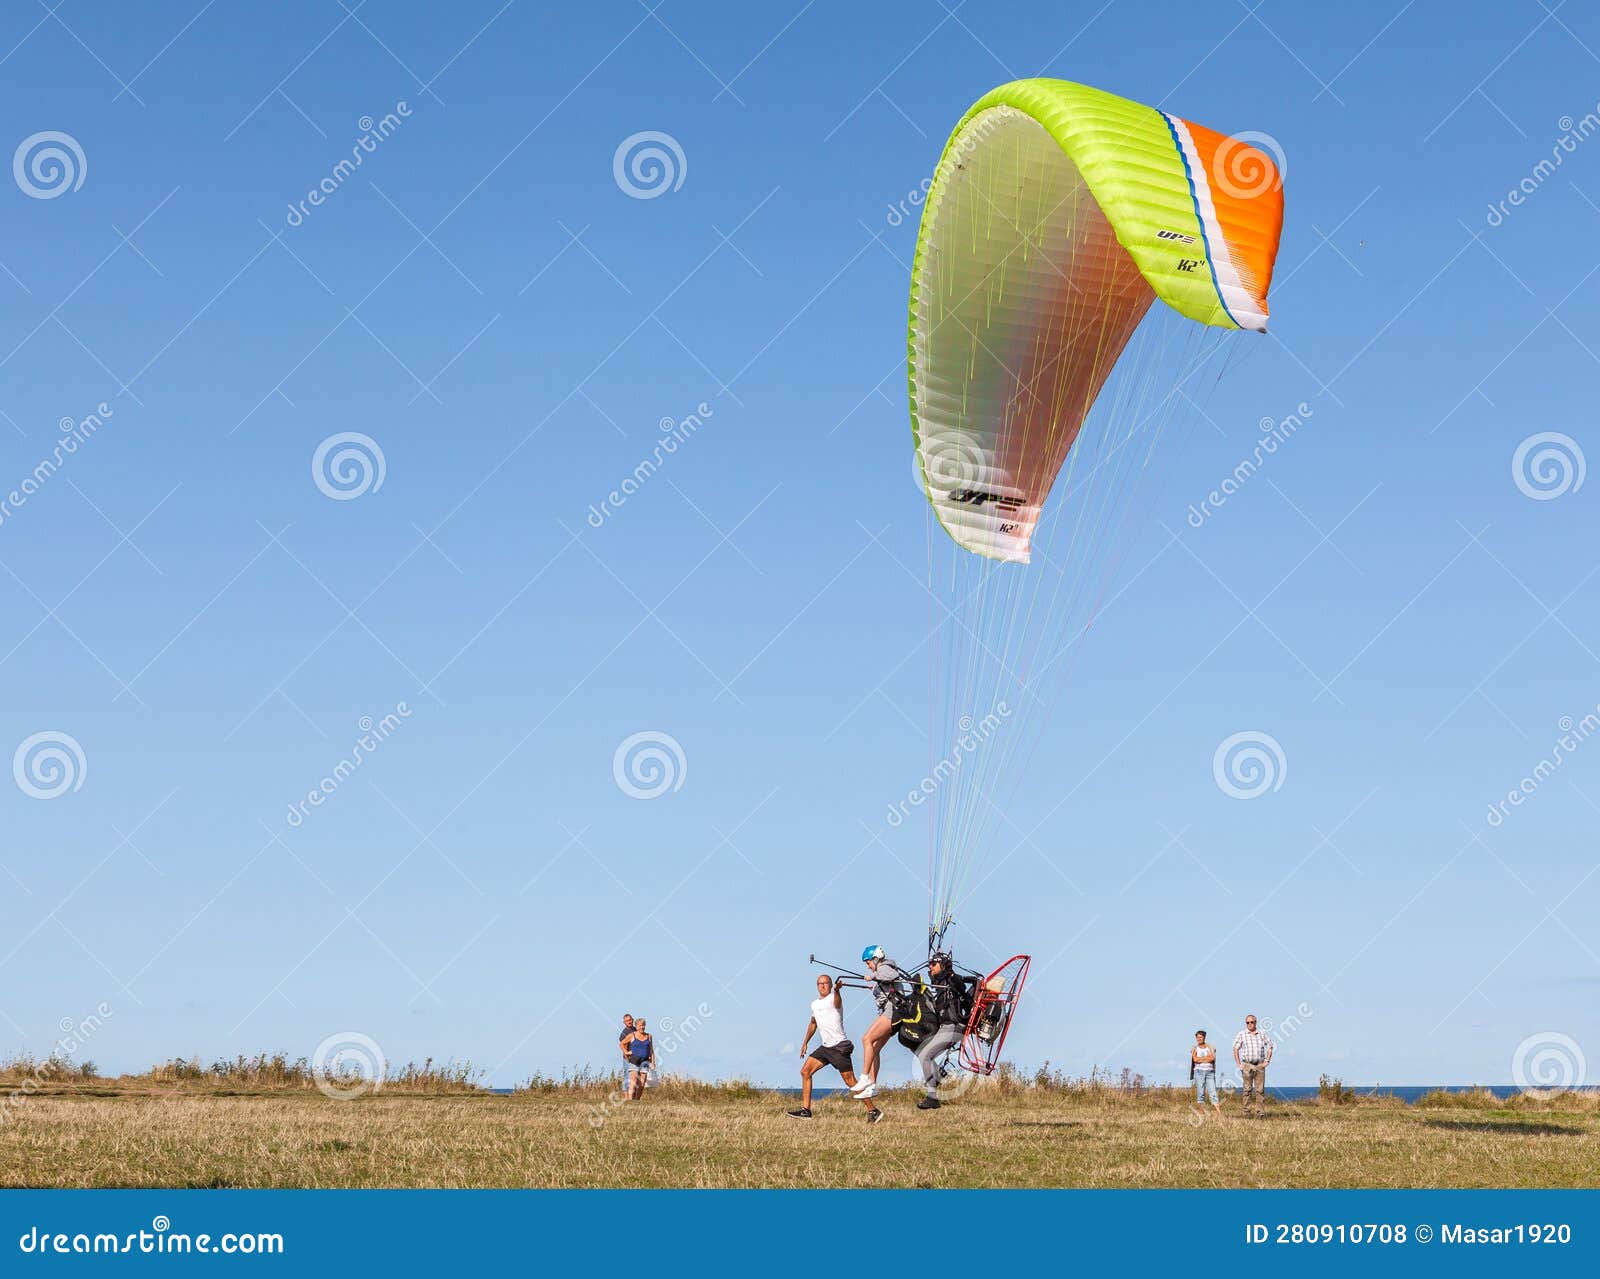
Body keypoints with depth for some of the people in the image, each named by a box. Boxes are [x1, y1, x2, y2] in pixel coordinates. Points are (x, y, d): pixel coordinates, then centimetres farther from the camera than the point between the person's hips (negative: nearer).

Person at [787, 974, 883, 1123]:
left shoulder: (833, 999, -9)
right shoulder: (815, 1004, 15)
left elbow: (837, 1003, -36)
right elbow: (813, 1024, 31)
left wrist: (837, 991, -58)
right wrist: (805, 1042, 27)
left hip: (839, 1046, -8)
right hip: (825, 1047, 8)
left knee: (850, 1081, -9)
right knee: (805, 1071, 2)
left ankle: (873, 1111, -4)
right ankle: (805, 1110, 5)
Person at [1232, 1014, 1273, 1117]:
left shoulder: (1261, 1034, 9)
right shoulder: (1241, 1034, 3)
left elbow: (1270, 1047, 15)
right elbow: (1235, 1049, 2)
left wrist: (1267, 1061, 6)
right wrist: (1238, 1064, -4)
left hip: (1260, 1065, 2)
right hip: (1247, 1065, -1)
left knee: (1260, 1090, -1)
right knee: (1247, 1090, -2)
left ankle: (1261, 1113, -1)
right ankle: (1247, 1112, 2)